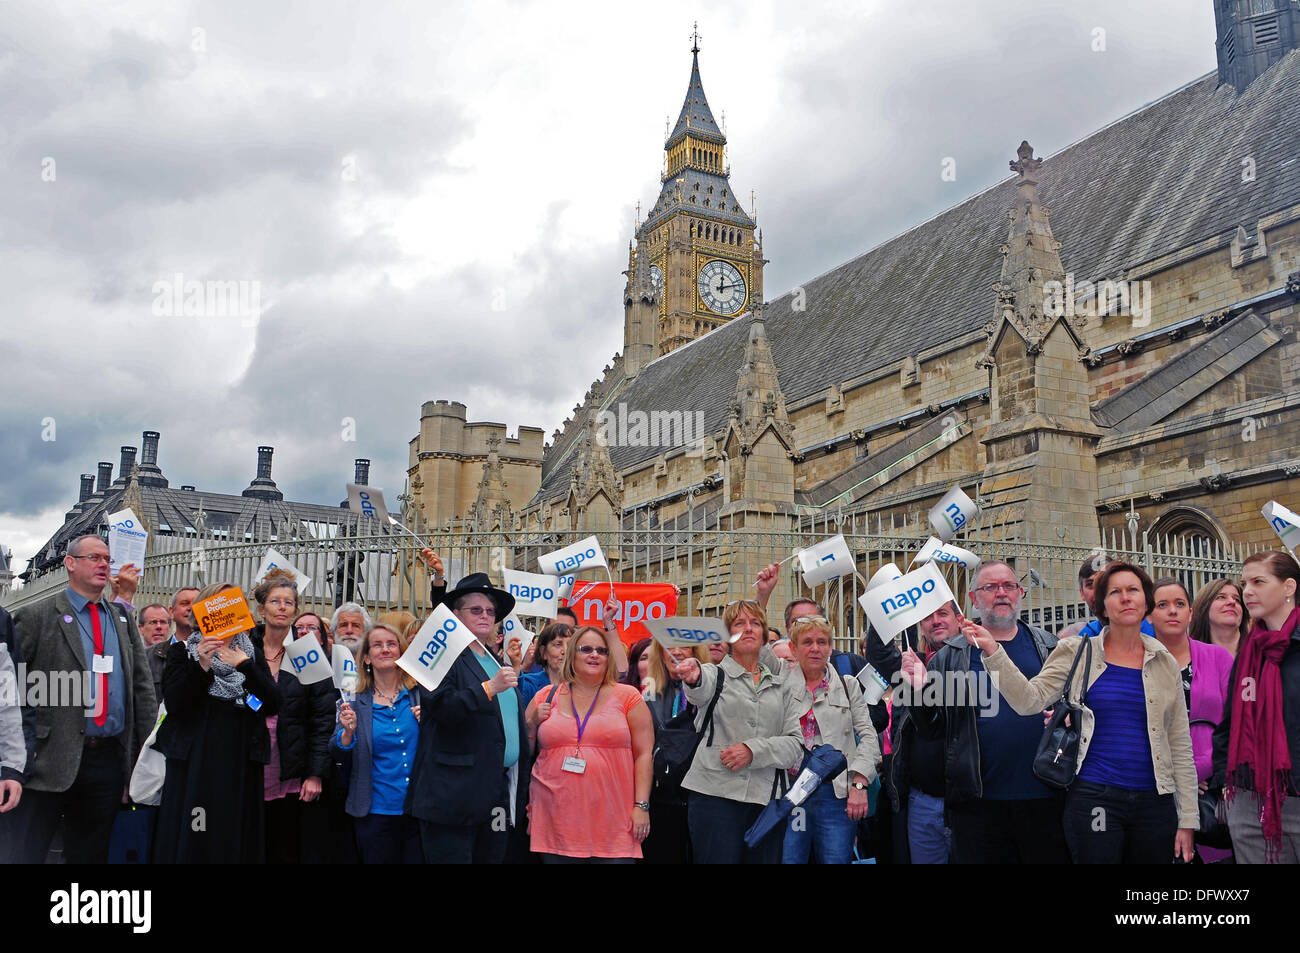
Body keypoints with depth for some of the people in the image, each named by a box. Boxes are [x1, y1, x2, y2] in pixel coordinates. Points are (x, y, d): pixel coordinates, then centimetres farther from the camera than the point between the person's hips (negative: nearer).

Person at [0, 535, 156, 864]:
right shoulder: (36, 616, -1)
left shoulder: (123, 620, 13)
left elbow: (143, 686, 12)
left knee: (90, 854, 12)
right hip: (48, 760, -4)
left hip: (110, 759, 4)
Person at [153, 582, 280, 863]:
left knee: (234, 842, 2)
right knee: (191, 845, 0)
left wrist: (245, 666, -12)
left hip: (240, 768, 2)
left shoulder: (252, 653, 11)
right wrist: (201, 666, -19)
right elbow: (173, 704, -7)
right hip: (194, 765, -2)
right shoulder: (182, 651, 5)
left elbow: (272, 705, -1)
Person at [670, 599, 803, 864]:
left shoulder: (779, 684, 16)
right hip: (716, 797, -3)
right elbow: (701, 690, -19)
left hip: (766, 799, 3)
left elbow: (796, 743, 7)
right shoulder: (716, 674, 8)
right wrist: (693, 675, -43)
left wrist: (753, 750, -11)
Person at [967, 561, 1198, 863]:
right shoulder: (1078, 653, 4)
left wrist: (1188, 820, 6)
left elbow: (1180, 746, 9)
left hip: (1154, 803, 2)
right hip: (1093, 799, -2)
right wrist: (992, 650, -19)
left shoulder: (1165, 664, 9)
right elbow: (1029, 700, -7)